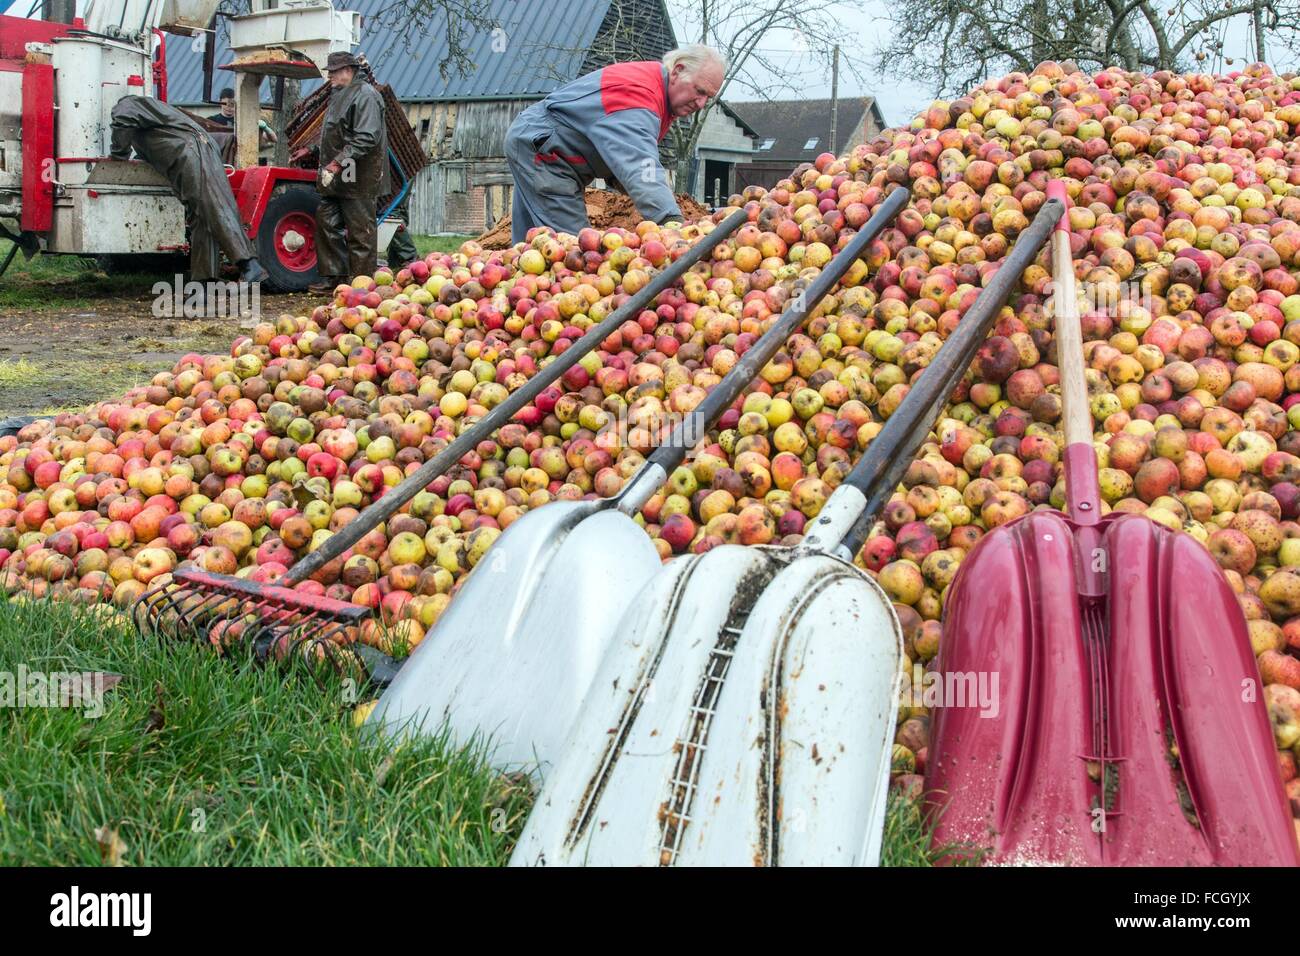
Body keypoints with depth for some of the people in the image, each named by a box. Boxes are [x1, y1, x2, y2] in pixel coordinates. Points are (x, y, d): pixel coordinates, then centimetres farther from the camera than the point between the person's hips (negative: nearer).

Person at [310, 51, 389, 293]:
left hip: (358, 179, -10)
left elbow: (365, 139, -23)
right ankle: (333, 277, 20)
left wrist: (336, 164, -26)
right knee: (327, 223, 12)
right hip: (337, 179, 10)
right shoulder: (339, 95, 18)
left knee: (360, 232, -3)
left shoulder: (365, 95, -13)